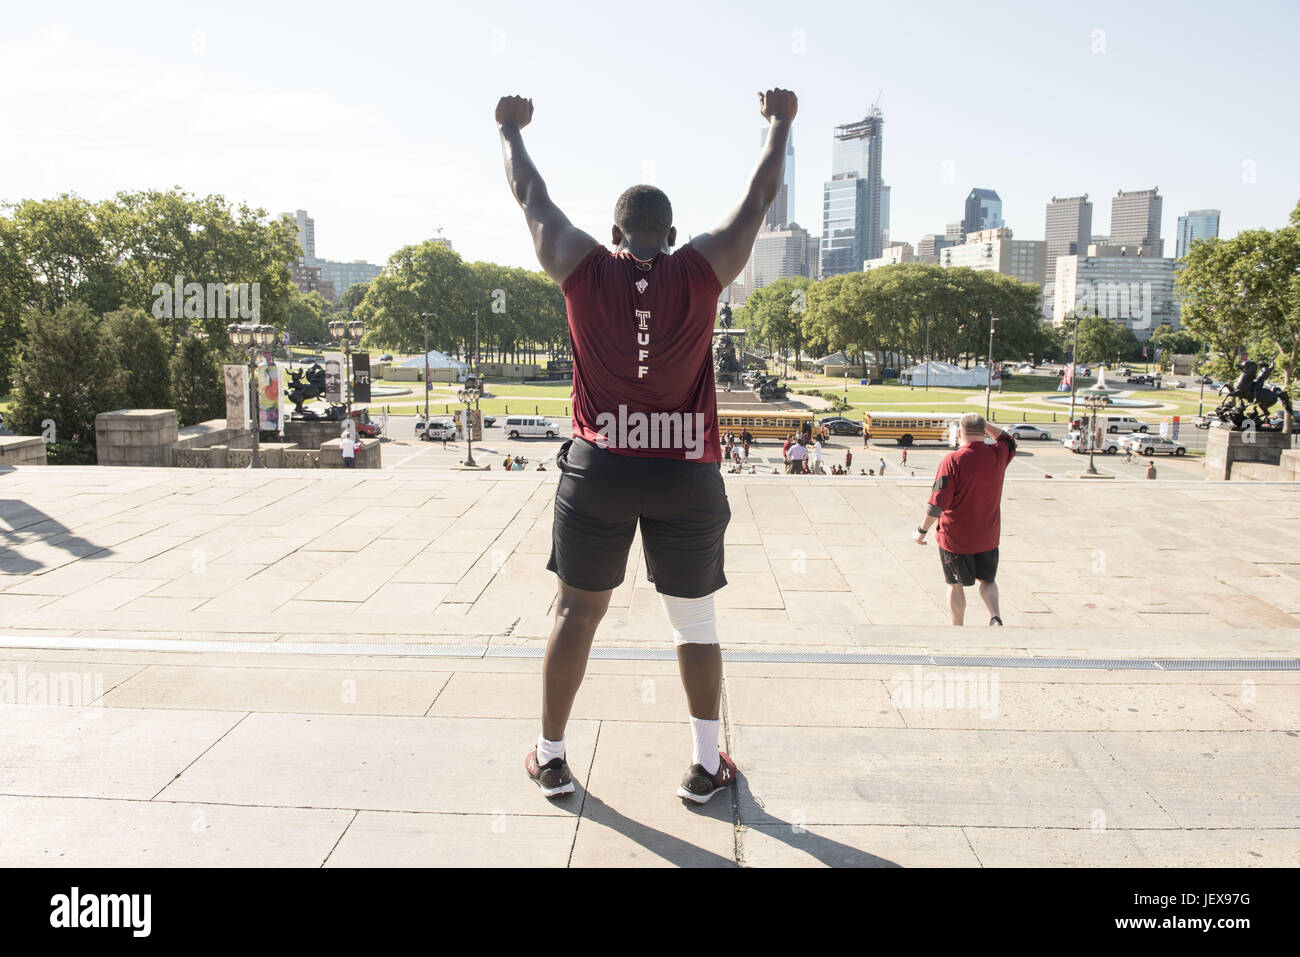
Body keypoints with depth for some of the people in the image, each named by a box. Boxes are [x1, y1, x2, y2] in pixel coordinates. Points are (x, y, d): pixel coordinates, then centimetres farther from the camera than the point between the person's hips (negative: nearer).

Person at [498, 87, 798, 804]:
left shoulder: (583, 269, 0)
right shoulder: (703, 270, -1)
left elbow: (530, 195, 15)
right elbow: (759, 198, 13)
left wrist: (510, 131, 33)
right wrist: (780, 123, 29)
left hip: (599, 470, 1)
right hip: (688, 476, 0)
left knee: (576, 612, 14)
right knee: (695, 623, 14)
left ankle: (551, 758, 25)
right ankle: (705, 766, 22)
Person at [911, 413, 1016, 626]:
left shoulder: (952, 461, -19)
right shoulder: (998, 455, -5)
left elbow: (937, 503, -19)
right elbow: (1009, 440, 22)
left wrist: (922, 531, -8)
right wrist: (984, 424, 13)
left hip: (955, 537, -4)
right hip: (988, 536, 4)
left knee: (955, 585, 12)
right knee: (987, 580, 21)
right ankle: (996, 616, -2)